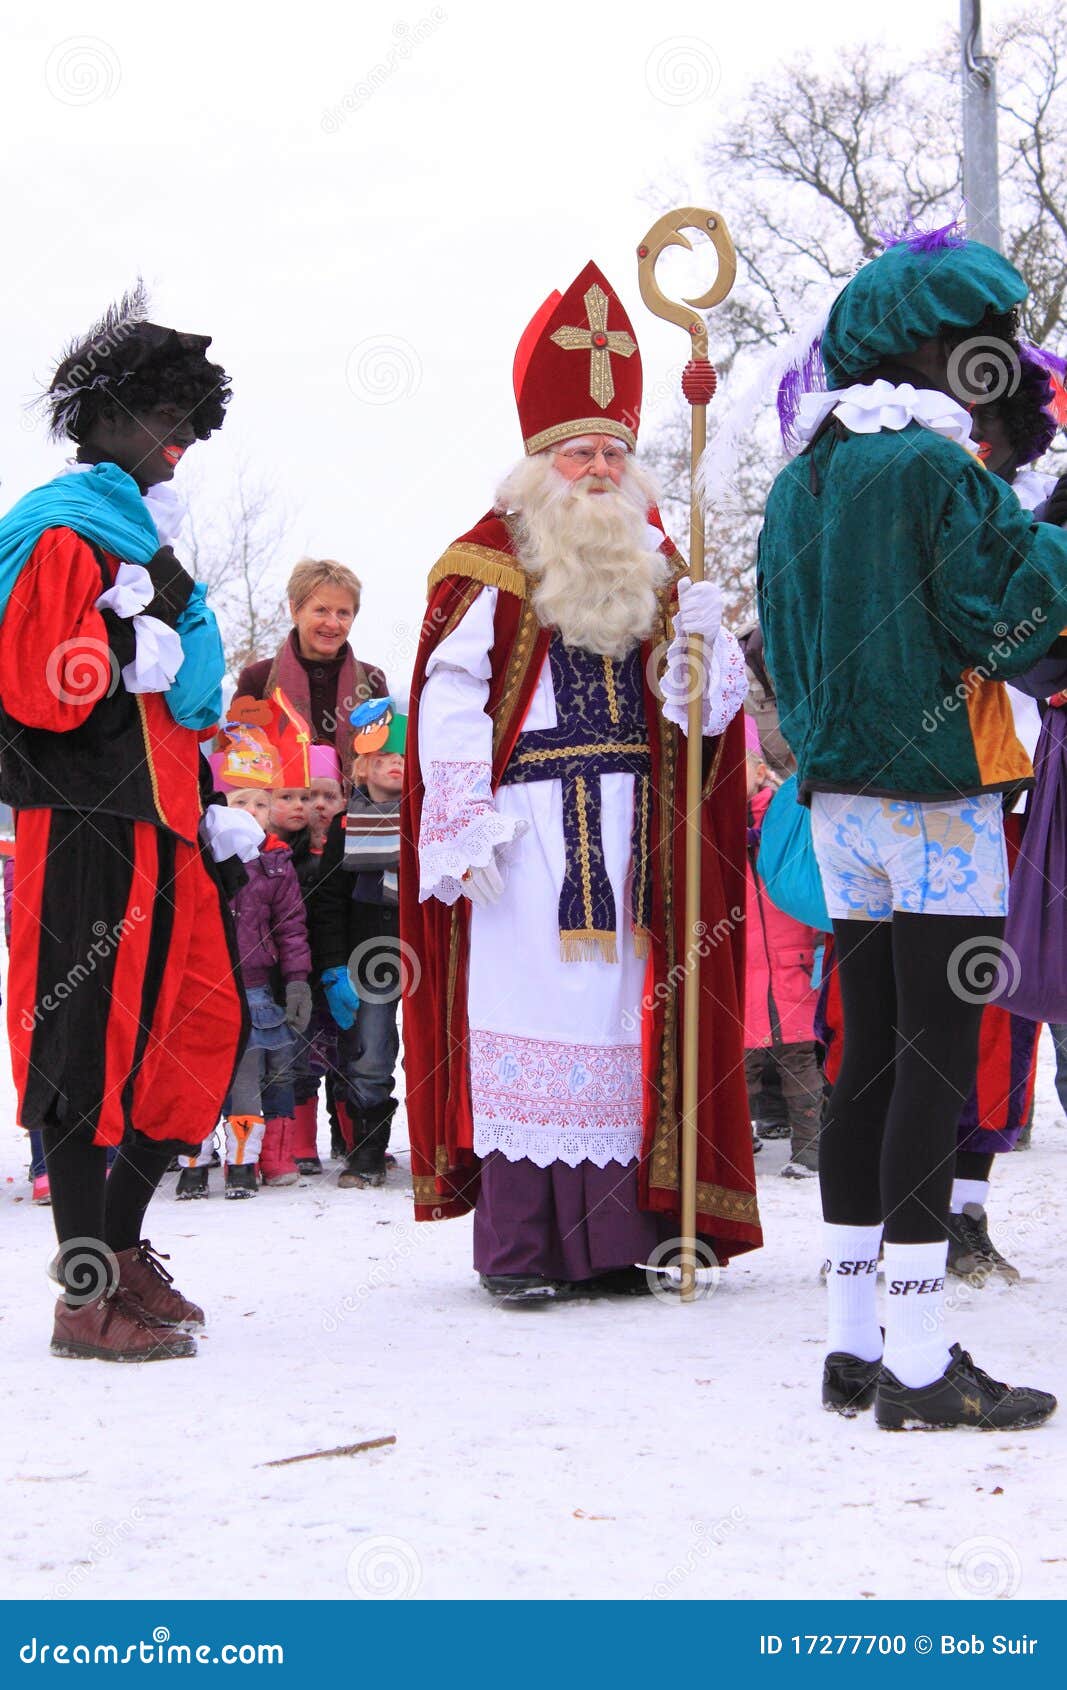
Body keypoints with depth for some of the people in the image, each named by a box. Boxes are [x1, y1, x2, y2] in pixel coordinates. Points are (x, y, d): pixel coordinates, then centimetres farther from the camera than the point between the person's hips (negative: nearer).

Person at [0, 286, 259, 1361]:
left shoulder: (142, 536, 23)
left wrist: (208, 814, 20)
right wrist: (147, 640, -12)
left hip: (155, 826, 10)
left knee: (202, 1026, 11)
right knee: (89, 1041, -6)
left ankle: (118, 1242, 22)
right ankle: (87, 1293, -2)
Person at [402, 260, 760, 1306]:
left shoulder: (654, 563, 17)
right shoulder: (489, 561, 1)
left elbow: (700, 705, 15)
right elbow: (449, 699, -5)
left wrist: (701, 640, -7)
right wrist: (465, 826, -14)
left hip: (629, 827, 5)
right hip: (528, 824, -5)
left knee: (625, 1015, 3)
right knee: (523, 1009, -7)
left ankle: (611, 1237, 8)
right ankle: (516, 1245, -4)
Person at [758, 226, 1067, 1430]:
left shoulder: (799, 480, 12)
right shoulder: (932, 464, -13)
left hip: (837, 796, 8)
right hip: (932, 792, -8)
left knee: (868, 1058, 12)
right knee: (935, 1061, -6)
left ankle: (853, 1345, 15)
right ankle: (917, 1361, -5)